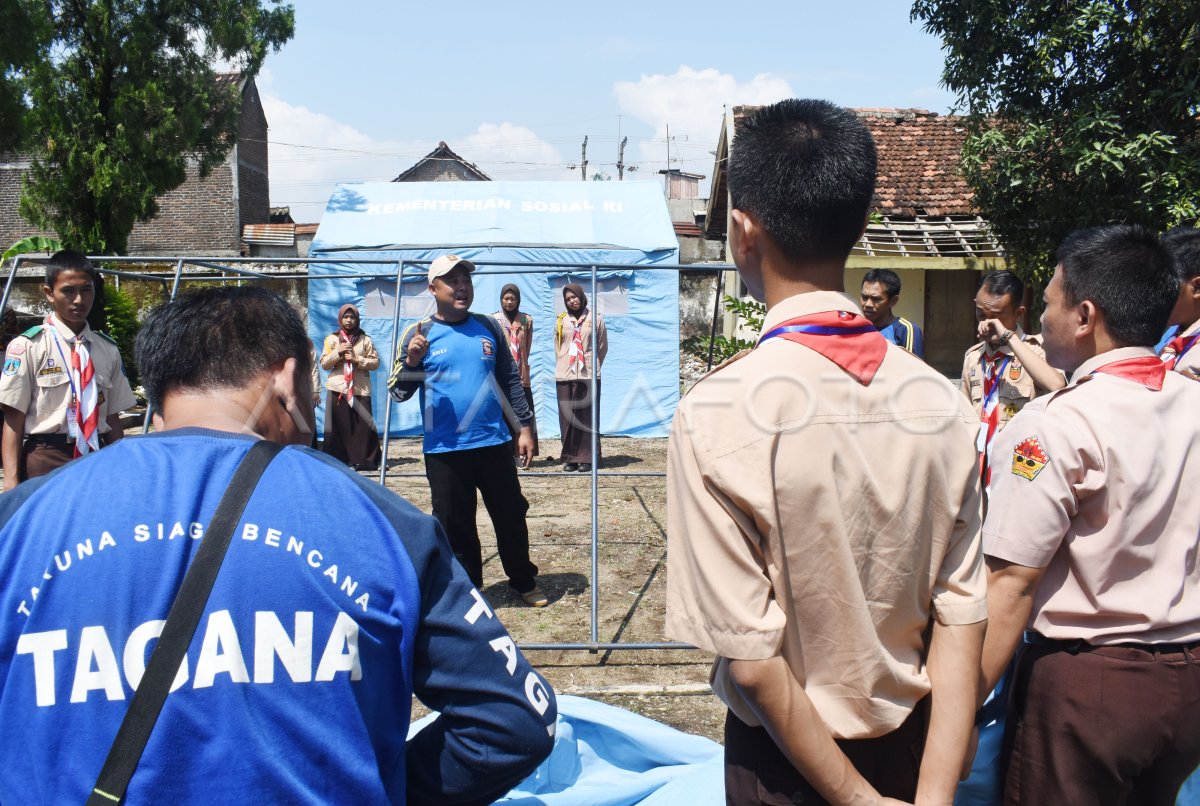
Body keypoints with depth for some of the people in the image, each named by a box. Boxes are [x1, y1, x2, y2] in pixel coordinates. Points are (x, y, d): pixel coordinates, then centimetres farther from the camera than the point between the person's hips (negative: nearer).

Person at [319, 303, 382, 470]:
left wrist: (357, 359, -10)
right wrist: (338, 352, -10)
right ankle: (337, 459, 6)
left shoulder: (365, 340, 8)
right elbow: (323, 364, 5)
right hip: (337, 389, 1)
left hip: (360, 390, -1)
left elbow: (375, 362, 3)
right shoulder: (332, 339, 9)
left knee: (363, 425, -3)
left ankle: (365, 460, 2)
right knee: (338, 426, 0)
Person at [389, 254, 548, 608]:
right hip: (444, 450, -2)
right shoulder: (419, 334, -2)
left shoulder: (488, 327, 5)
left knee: (511, 516, 12)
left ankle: (524, 581, 30)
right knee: (455, 526, 7)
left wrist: (524, 426, 8)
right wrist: (412, 362, -21)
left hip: (494, 444, 2)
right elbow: (398, 392, -3)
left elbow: (510, 379, 11)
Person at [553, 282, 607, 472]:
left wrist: (593, 366, 6)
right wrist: (562, 366, 10)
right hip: (565, 376, 2)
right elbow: (557, 347, 16)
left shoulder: (595, 319, 4)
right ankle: (570, 458, 4)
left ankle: (586, 458, 0)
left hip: (588, 375, -2)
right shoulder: (561, 321, 9)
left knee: (586, 417, -2)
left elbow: (603, 347, 8)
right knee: (567, 417, 0)